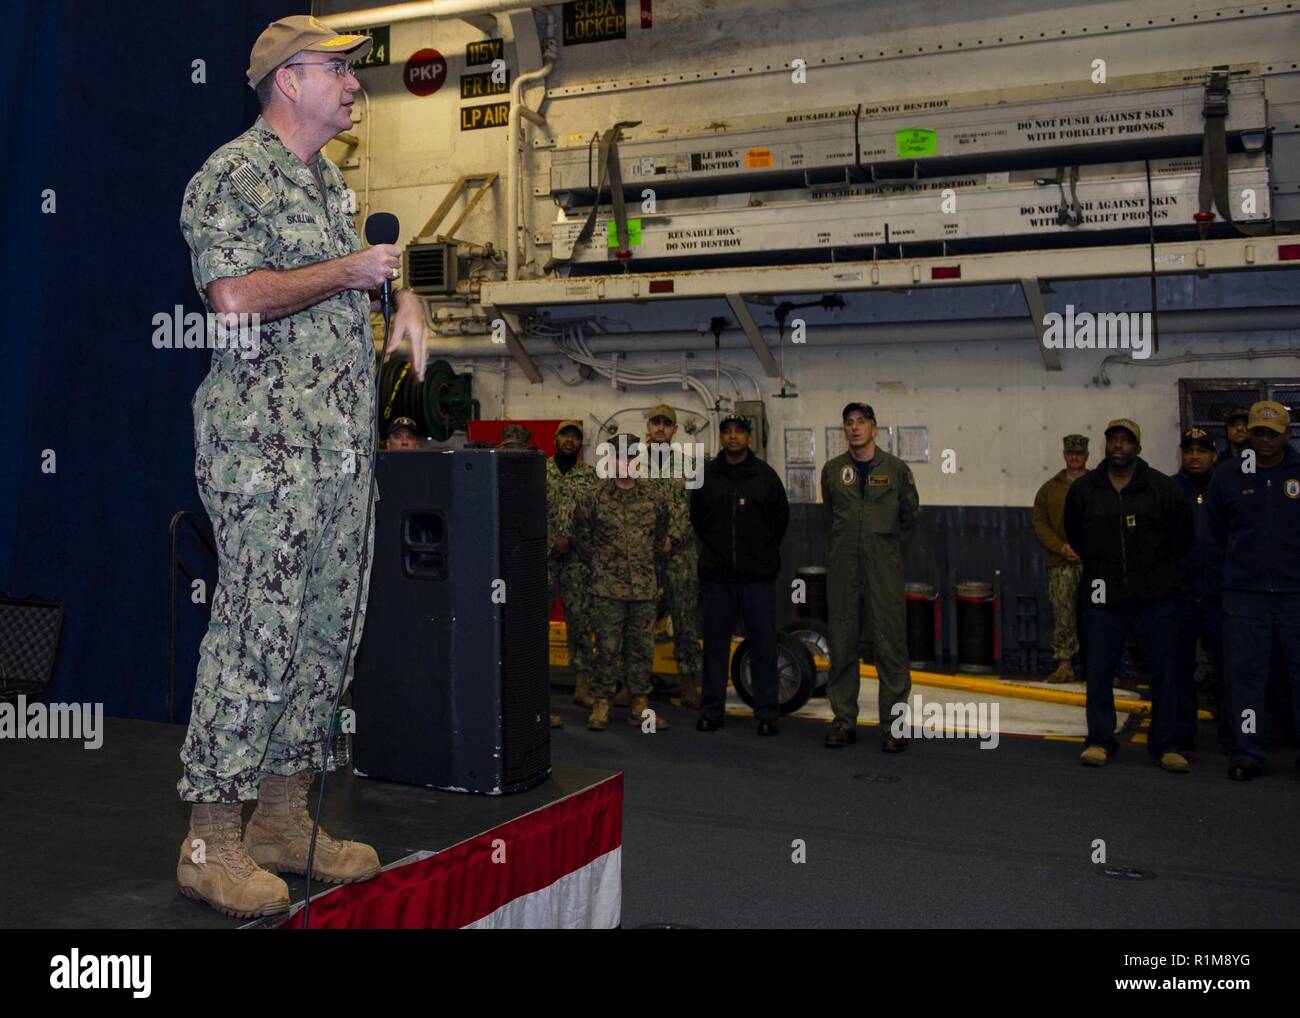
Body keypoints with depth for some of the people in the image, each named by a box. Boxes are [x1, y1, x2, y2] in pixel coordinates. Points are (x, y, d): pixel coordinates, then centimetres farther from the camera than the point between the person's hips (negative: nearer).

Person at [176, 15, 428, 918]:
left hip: (346, 442, 9)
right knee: (259, 633, -9)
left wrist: (402, 295, 14)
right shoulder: (231, 176, -5)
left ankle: (285, 818, 20)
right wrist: (347, 273, -10)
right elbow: (236, 298, -18)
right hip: (265, 443, -9)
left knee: (329, 634, 9)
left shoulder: (332, 181, 22)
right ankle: (212, 839, 2)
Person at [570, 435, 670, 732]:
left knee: (642, 648, 7)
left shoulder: (652, 497, 6)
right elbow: (580, 535, 5)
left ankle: (640, 706, 16)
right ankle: (601, 705, 10)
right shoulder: (595, 496, -4)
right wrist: (599, 564, 6)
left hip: (644, 587, 3)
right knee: (607, 648, 0)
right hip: (607, 587, -3)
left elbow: (660, 532, 21)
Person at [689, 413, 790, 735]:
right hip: (716, 575, 1)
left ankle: (767, 712, 8)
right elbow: (696, 517, 15)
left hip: (758, 575, -1)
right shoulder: (706, 475, 6)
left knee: (763, 644, 1)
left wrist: (764, 551, 11)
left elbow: (781, 516, 11)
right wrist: (715, 548, 12)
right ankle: (712, 709, 15)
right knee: (715, 644, 6)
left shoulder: (765, 475, 3)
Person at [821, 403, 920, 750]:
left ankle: (894, 724, 2)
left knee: (891, 643, -4)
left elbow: (910, 515, 14)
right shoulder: (832, 469, 7)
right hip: (843, 564, 2)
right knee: (842, 644, 5)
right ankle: (844, 720, 14)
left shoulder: (896, 469, 1)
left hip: (884, 565, -2)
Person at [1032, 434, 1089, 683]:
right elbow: (1039, 524, 8)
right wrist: (1060, 547, -6)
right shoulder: (1050, 488, 13)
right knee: (1062, 615, 0)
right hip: (1060, 564, 2)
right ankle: (1065, 664, 7)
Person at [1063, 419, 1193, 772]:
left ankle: (1165, 744, 13)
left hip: (1154, 595, -1)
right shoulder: (1083, 489, 1)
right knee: (1099, 669, 3)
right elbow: (1075, 534, 16)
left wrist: (1157, 568, 11)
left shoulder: (1163, 487, -4)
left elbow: (1182, 534, 7)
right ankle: (1099, 740, 14)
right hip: (1103, 595, 1)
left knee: (1163, 669, 2)